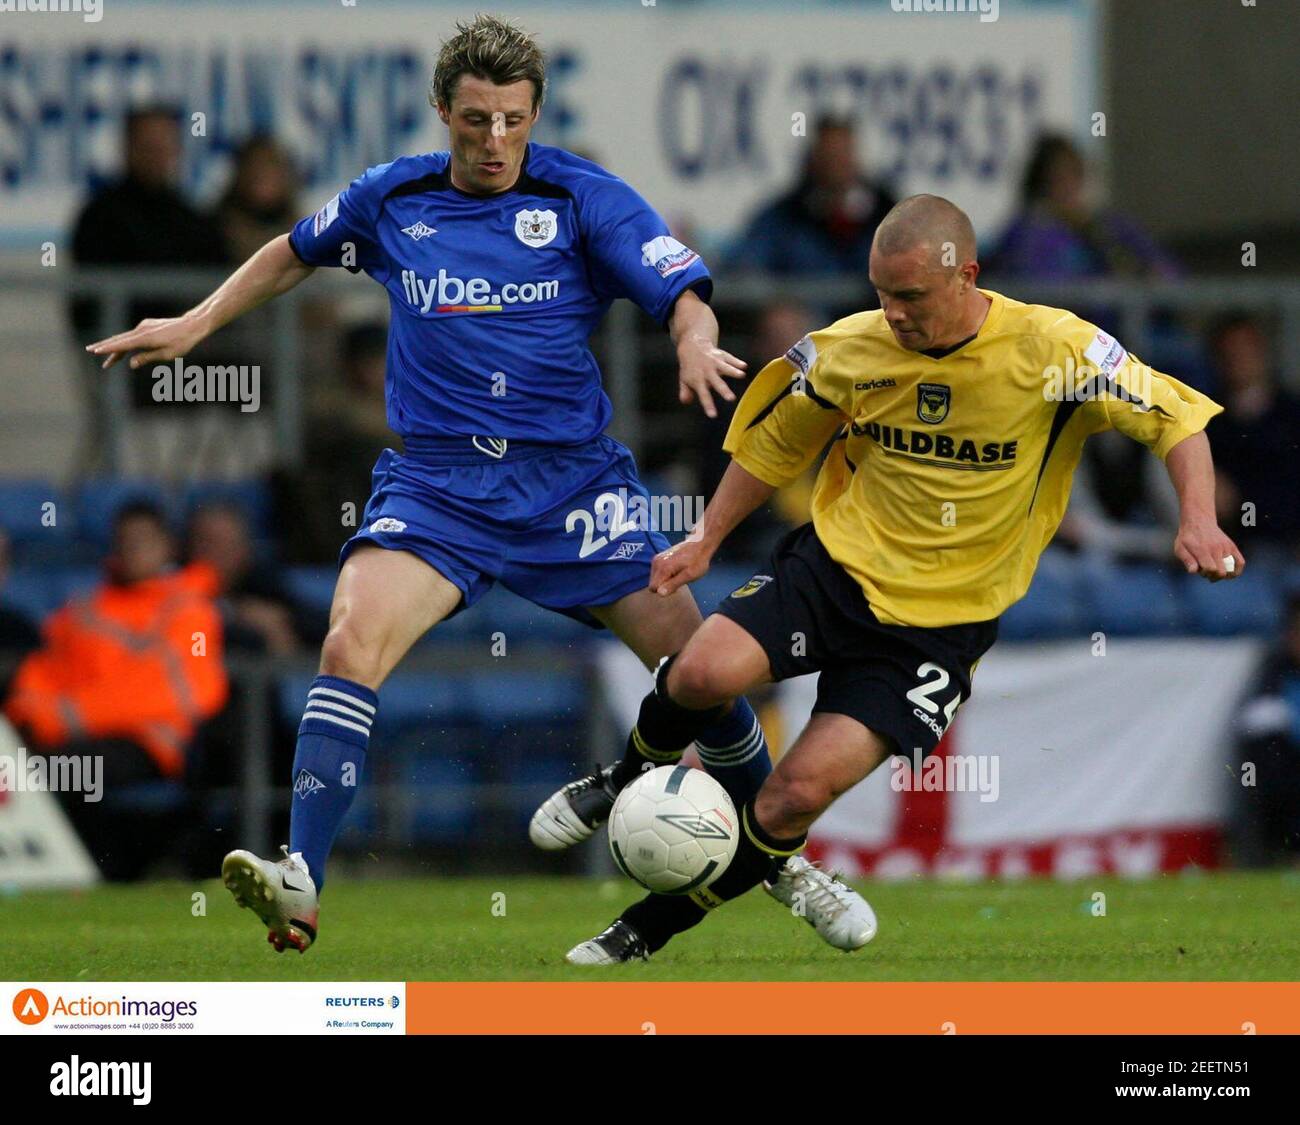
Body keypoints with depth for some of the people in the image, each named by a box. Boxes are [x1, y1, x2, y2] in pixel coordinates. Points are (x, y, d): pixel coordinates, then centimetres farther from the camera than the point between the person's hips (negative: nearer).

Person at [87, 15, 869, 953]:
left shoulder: (583, 199, -2)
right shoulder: (392, 200, 6)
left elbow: (685, 296, -8)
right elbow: (296, 254, 26)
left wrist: (695, 346, -30)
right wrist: (194, 326, 21)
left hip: (570, 478, -1)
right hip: (436, 482, 1)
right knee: (352, 640, -24)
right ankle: (300, 884, -29)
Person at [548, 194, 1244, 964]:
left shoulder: (1051, 348, -14)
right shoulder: (850, 349, -5)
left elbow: (1174, 416, -8)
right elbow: (776, 442, 13)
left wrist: (1199, 521, -22)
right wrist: (707, 540, 9)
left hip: (942, 622, -2)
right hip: (836, 563, 2)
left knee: (800, 793, -15)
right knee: (703, 674, -25)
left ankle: (651, 927, 4)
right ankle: (637, 778, 11)